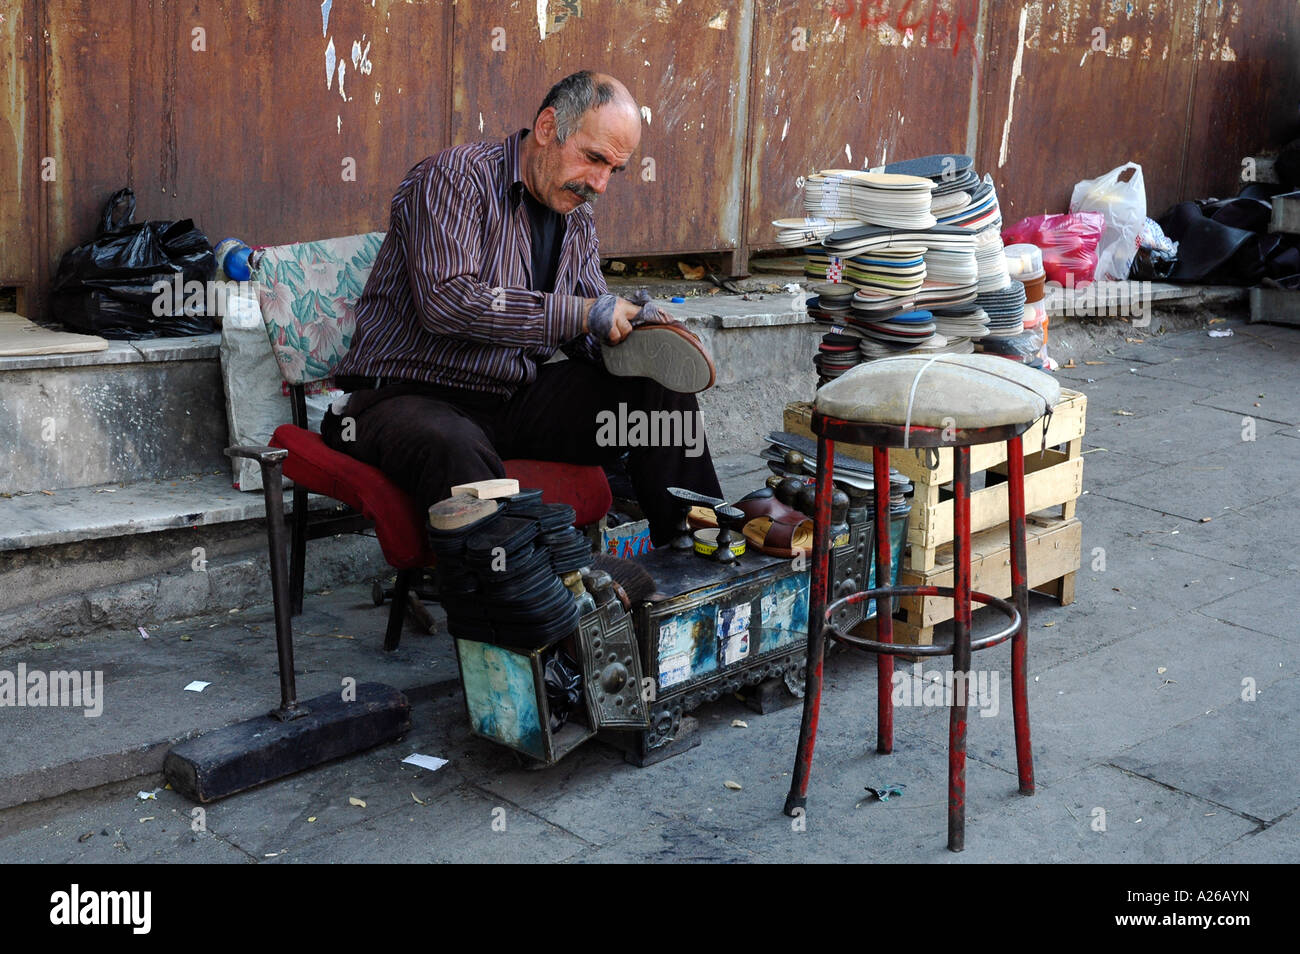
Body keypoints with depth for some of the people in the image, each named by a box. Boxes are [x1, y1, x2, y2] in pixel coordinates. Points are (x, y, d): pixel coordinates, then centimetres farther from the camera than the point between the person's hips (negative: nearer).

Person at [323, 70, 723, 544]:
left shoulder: (577, 220, 13)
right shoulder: (458, 175, -11)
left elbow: (590, 338, 15)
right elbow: (445, 300, -25)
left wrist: (634, 324, -10)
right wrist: (580, 312, -25)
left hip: (515, 398, 7)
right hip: (410, 395, -7)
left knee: (663, 390, -6)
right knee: (457, 452, -42)